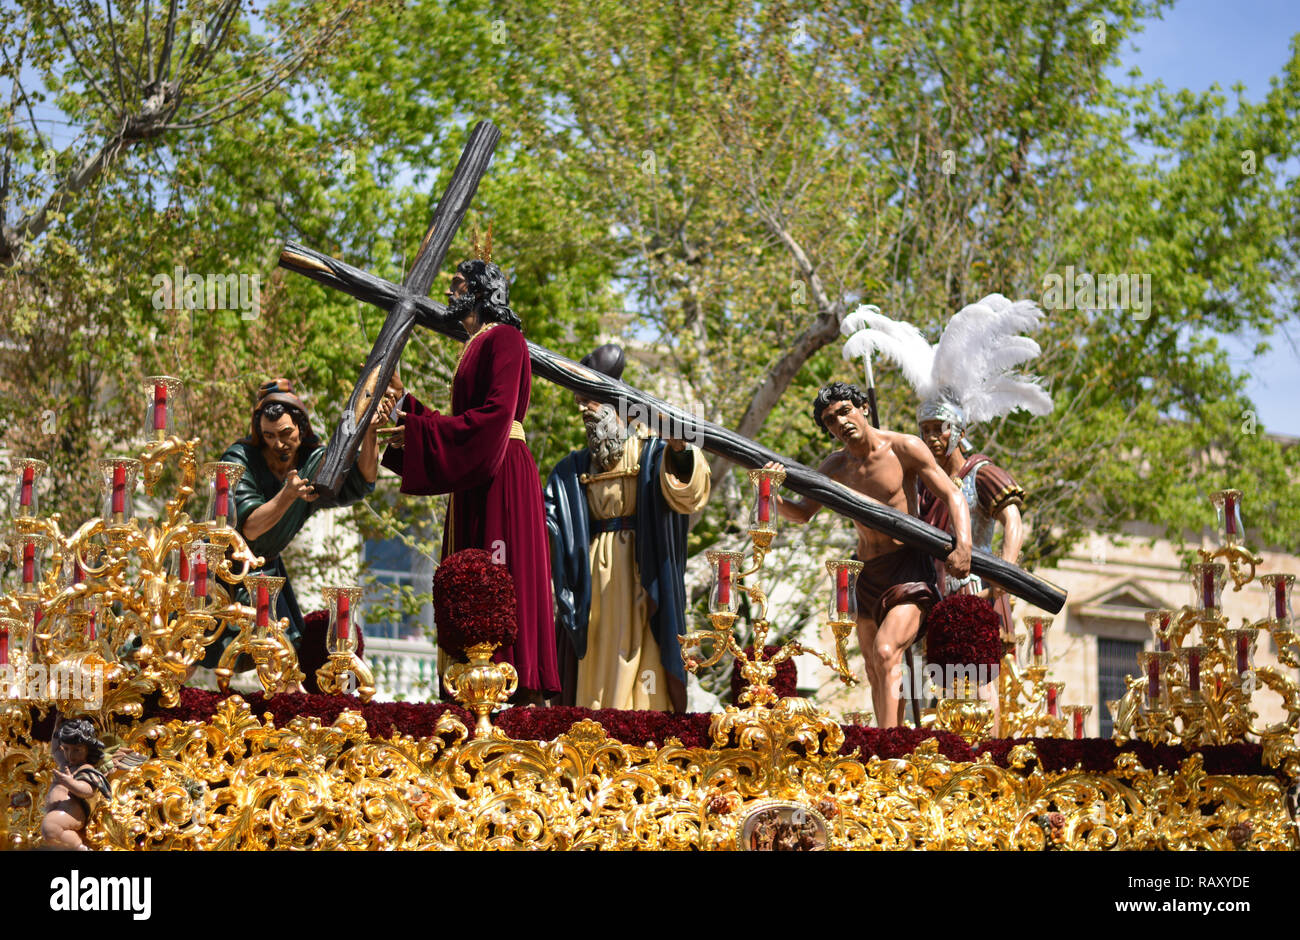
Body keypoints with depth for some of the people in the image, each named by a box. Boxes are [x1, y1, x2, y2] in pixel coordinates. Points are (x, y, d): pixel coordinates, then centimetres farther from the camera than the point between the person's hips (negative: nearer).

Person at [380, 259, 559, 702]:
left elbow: (496, 413, -18)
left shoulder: (504, 338, -5)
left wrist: (419, 430, -17)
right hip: (475, 478, 9)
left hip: (503, 475, -9)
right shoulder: (473, 346, 24)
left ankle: (526, 692, -16)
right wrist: (405, 401, 19)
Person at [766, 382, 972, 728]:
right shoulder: (836, 466, 7)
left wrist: (963, 545, -27)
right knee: (875, 673, 9)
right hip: (866, 571, 6)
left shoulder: (904, 448, -9)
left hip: (908, 568, -6)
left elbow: (952, 495, -10)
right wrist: (776, 498, -14)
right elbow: (803, 512, 10)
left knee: (886, 653, -25)